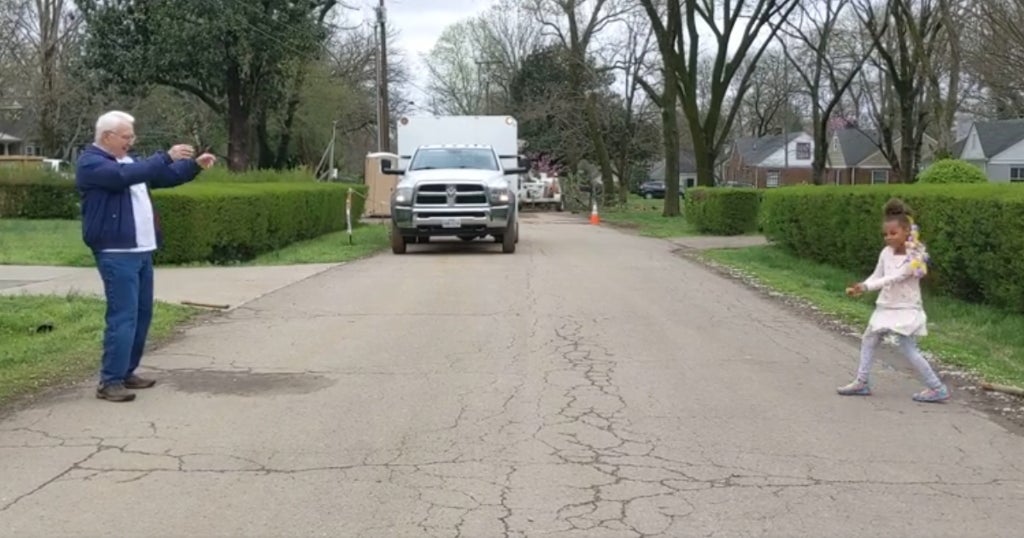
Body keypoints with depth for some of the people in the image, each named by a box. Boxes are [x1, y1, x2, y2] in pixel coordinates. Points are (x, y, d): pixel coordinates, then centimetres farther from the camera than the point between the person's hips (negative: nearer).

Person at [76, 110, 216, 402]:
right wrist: (166, 156, -27)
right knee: (123, 316, -12)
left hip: (141, 250, 9)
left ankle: (126, 372, 21)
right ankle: (110, 382, -8)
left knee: (142, 313, 12)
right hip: (116, 253, -9)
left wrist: (196, 165, 9)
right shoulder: (91, 163, -10)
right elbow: (126, 176, -27)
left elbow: (166, 177, 24)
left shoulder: (128, 160, 18)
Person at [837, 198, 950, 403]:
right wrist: (860, 288, -8)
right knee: (868, 340, 11)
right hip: (886, 307, 8)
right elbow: (877, 276, 10)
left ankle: (938, 388, -1)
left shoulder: (914, 257, -19)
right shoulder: (886, 253, 1)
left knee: (909, 350, -10)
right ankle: (862, 382, 22)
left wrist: (866, 286, -33)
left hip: (906, 309, -8)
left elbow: (894, 278, -26)